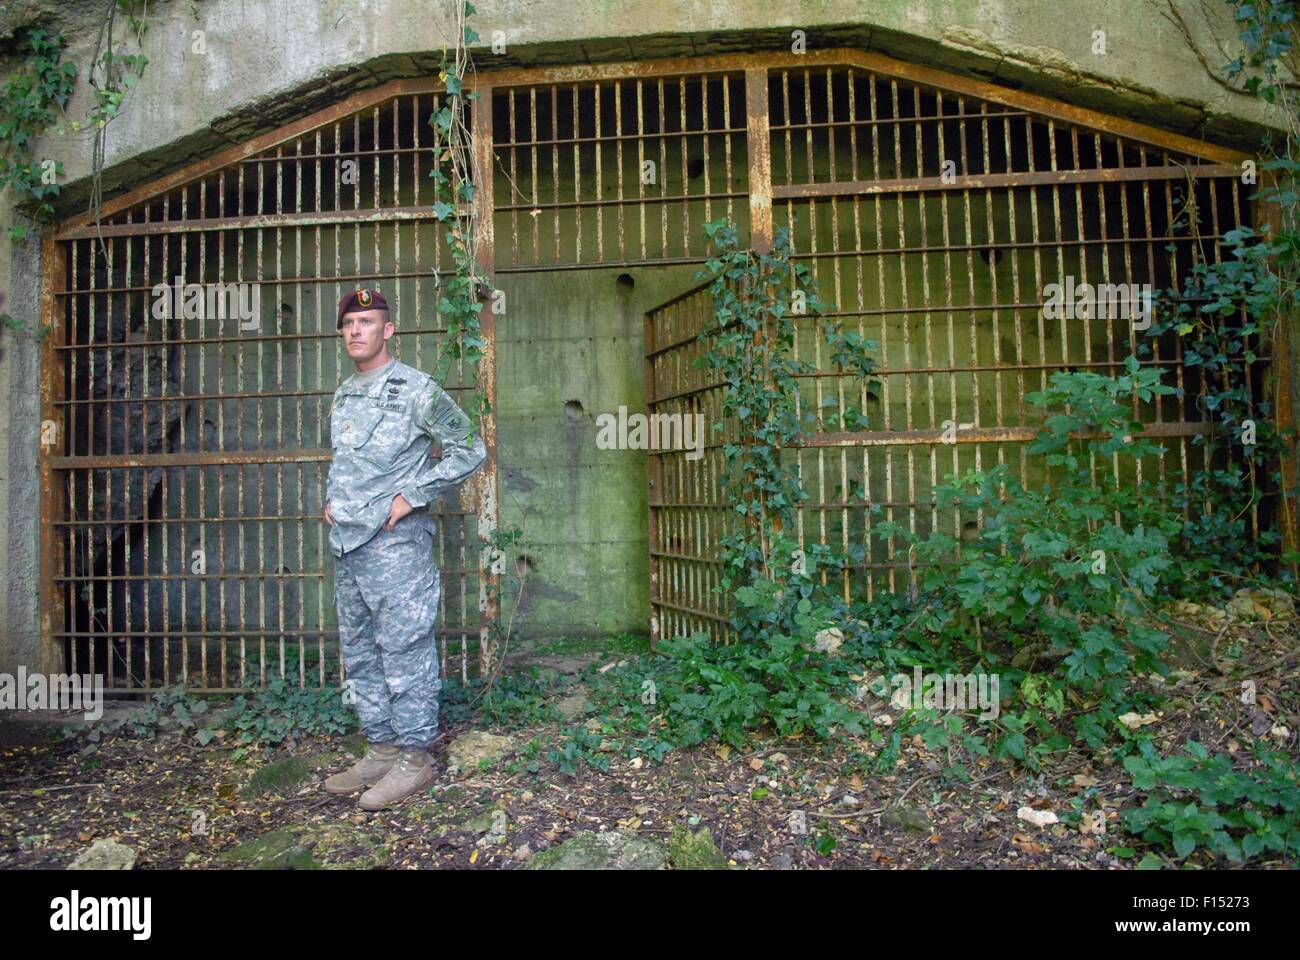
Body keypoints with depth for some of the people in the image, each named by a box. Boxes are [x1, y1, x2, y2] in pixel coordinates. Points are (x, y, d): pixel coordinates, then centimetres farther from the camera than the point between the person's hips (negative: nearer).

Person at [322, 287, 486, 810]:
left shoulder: (416, 388, -6)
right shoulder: (342, 394, 16)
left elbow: (469, 449, -7)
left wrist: (412, 495, -12)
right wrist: (331, 496, 13)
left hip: (396, 542, -8)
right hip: (346, 543, 8)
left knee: (405, 653, -3)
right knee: (359, 654, 14)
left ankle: (414, 758, 8)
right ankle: (381, 748, 26)